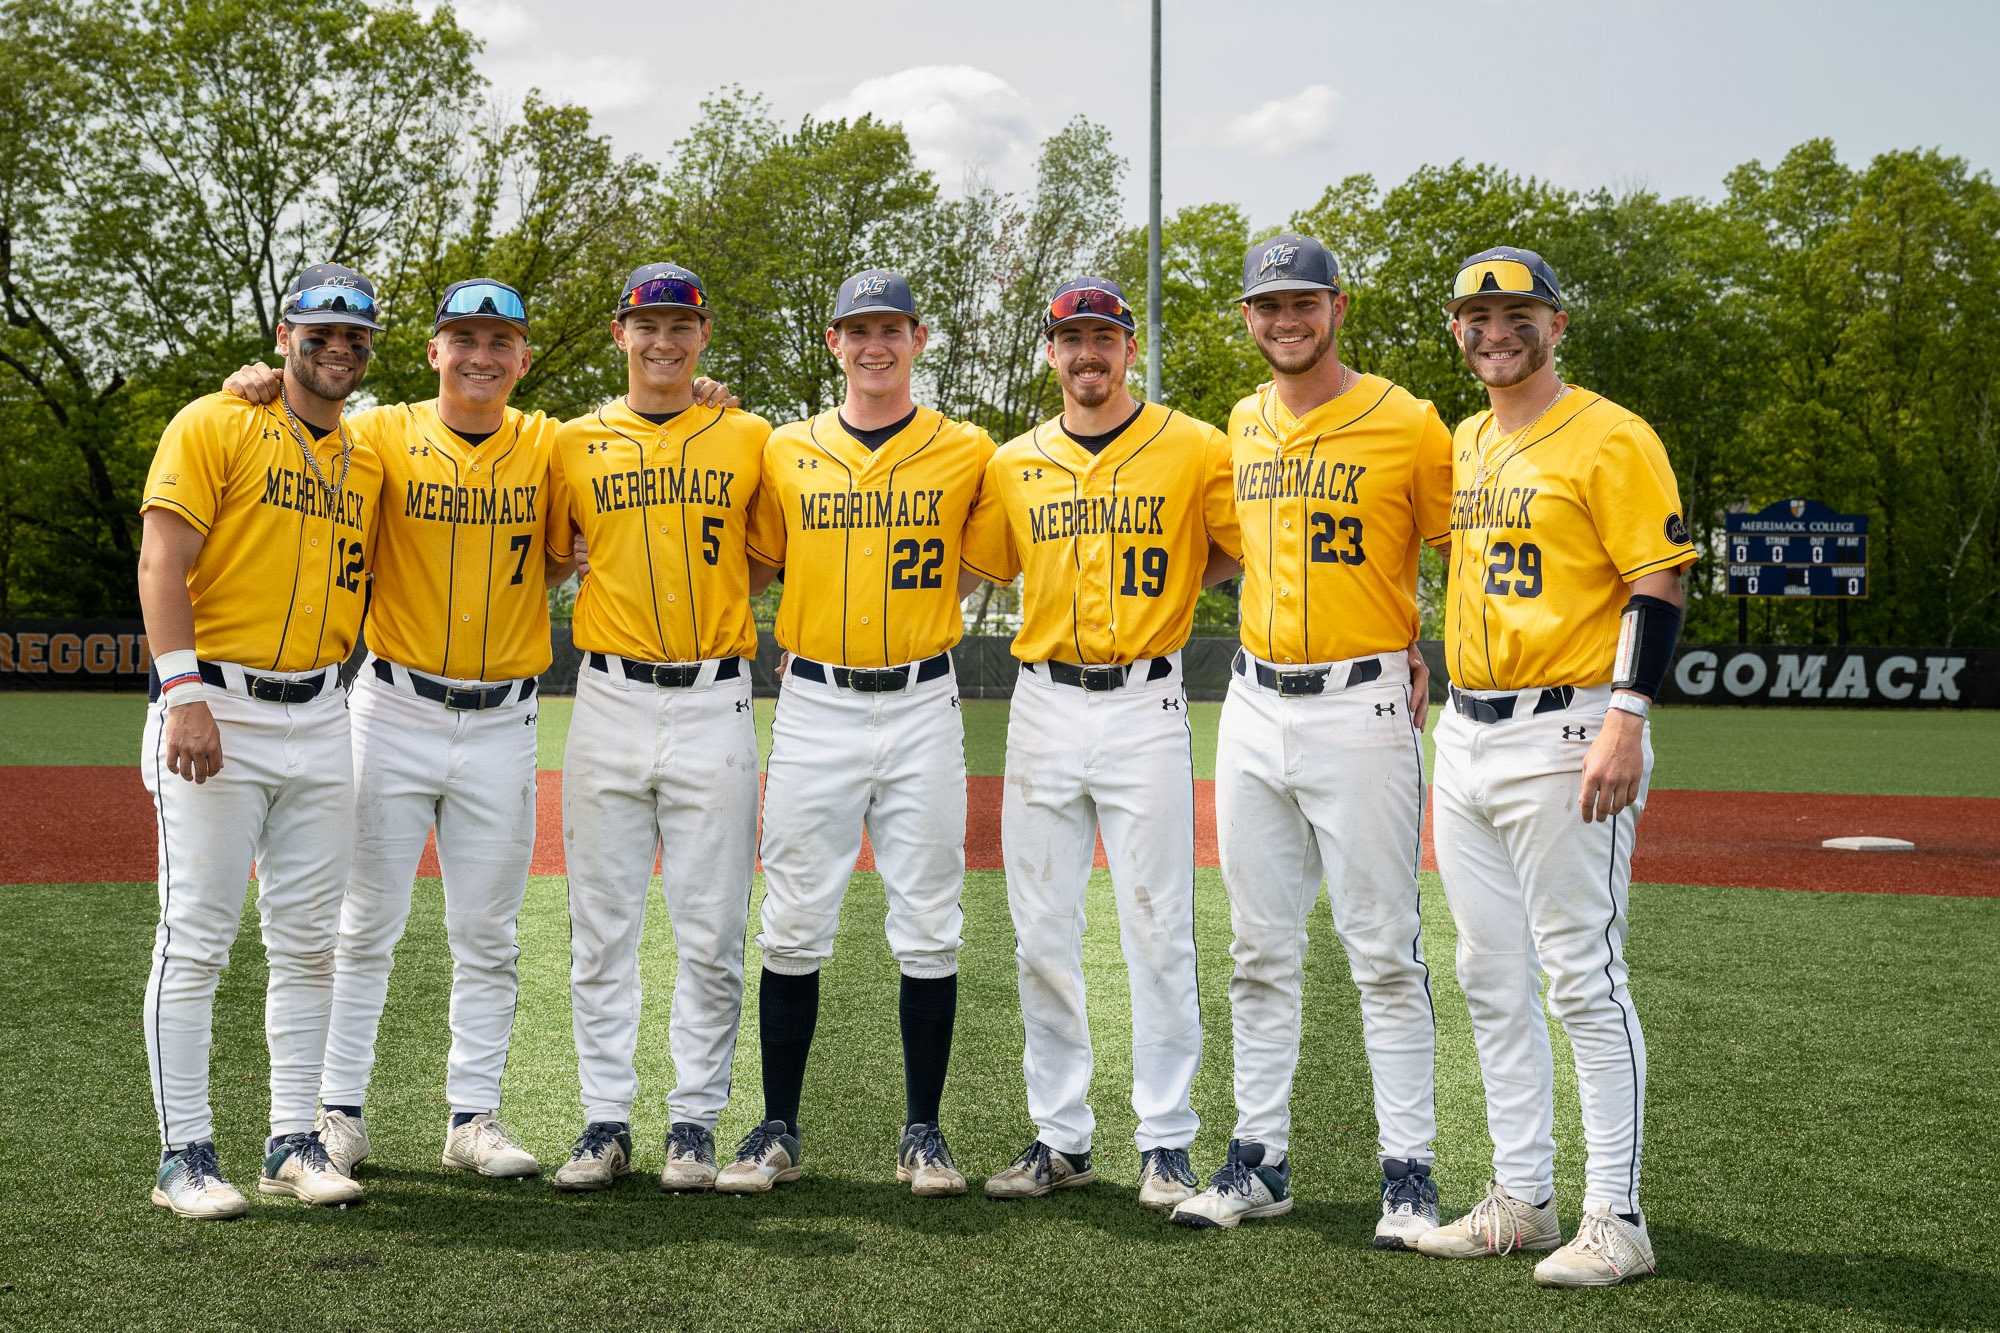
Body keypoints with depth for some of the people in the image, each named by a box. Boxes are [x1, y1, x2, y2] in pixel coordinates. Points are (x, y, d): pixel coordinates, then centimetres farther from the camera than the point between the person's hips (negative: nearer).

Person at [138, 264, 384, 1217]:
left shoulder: (366, 462, 15)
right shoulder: (213, 426, -3)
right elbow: (161, 563, -12)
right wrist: (184, 692, -22)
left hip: (318, 718, 6)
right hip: (216, 708, -6)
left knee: (309, 941, 7)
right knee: (196, 937, -5)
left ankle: (294, 1144, 16)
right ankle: (185, 1155, 1)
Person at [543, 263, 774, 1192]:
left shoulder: (750, 439, 7)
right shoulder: (575, 443, 8)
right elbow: (549, 558, 16)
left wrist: (715, 605, 2)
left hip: (715, 705, -1)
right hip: (610, 703, 1)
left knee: (712, 933, 0)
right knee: (601, 929, 3)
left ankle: (696, 1122, 10)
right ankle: (605, 1123, 11)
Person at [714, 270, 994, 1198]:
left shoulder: (969, 452, 4)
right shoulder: (785, 451, 6)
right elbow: (753, 561, 15)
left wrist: (927, 605, 2)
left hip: (922, 707, 0)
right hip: (814, 707, 1)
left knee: (928, 931, 1)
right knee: (794, 929, 1)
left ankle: (923, 1132, 12)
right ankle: (779, 1131, 11)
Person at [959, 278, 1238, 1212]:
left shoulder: (1194, 449, 0)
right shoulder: (1013, 465, 10)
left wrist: (1172, 584, -9)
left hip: (1143, 706, -3)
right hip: (1042, 706, 4)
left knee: (1157, 931, -2)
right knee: (1040, 934, 5)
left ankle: (1167, 1143, 6)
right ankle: (1060, 1138, 15)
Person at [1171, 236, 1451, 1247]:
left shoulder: (1405, 424, -6)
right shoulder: (1241, 428, 11)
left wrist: (1429, 660, -6)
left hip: (1362, 707, -6)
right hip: (1253, 706, 6)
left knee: (1383, 951, -3)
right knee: (1260, 951, 10)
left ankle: (1408, 1172, 2)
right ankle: (1259, 1159, 17)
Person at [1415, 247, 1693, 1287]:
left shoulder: (1609, 438, -8)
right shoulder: (1463, 443, 16)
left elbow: (1659, 582, -13)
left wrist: (1625, 720, -22)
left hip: (1564, 734, -8)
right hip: (1464, 735, 8)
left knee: (1583, 980, -7)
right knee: (1491, 982, 11)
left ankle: (1614, 1219, 0)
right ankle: (1521, 1198, 20)